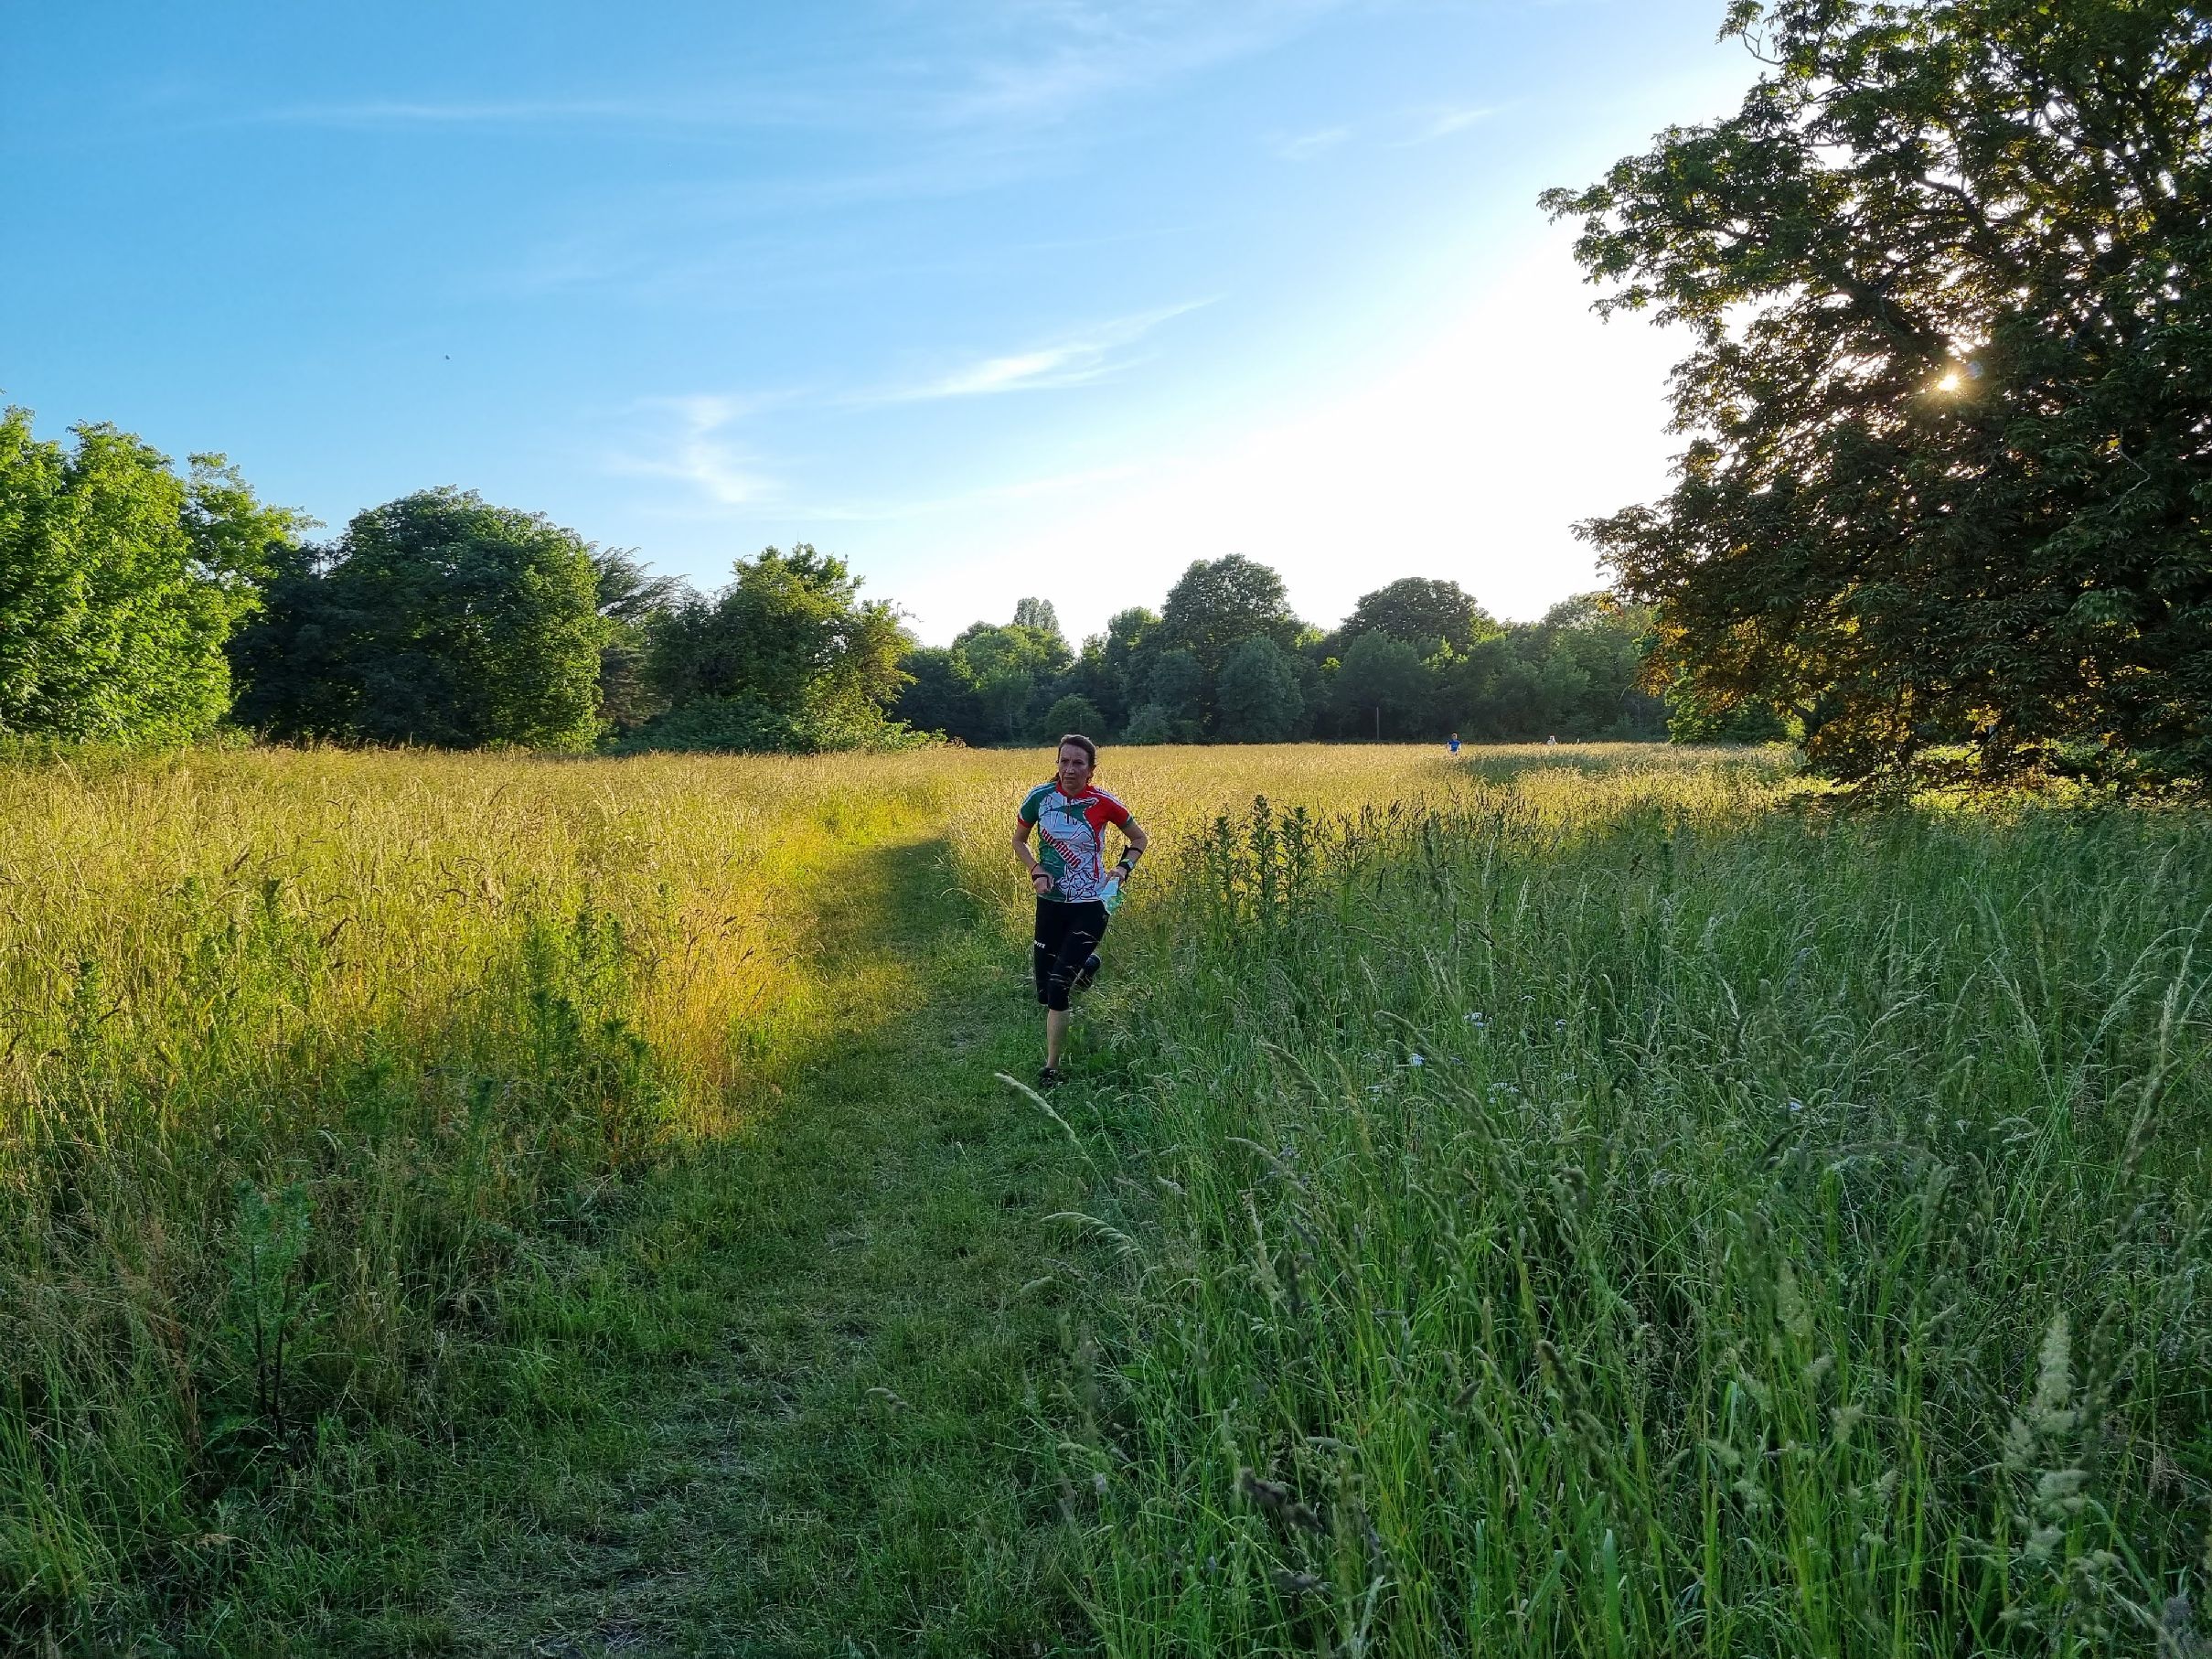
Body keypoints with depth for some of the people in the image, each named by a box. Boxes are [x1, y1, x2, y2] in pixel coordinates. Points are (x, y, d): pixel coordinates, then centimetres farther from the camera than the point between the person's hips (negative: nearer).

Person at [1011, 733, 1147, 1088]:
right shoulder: (1040, 797, -6)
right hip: (1050, 903, 3)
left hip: (1089, 907, -3)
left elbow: (1138, 838, 7)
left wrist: (1124, 867, -10)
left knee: (1057, 989, -13)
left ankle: (1051, 1069, 4)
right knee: (1044, 993, 10)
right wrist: (1036, 870, -8)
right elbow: (1018, 841, 10)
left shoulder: (1103, 803, -11)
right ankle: (1085, 963, 43)